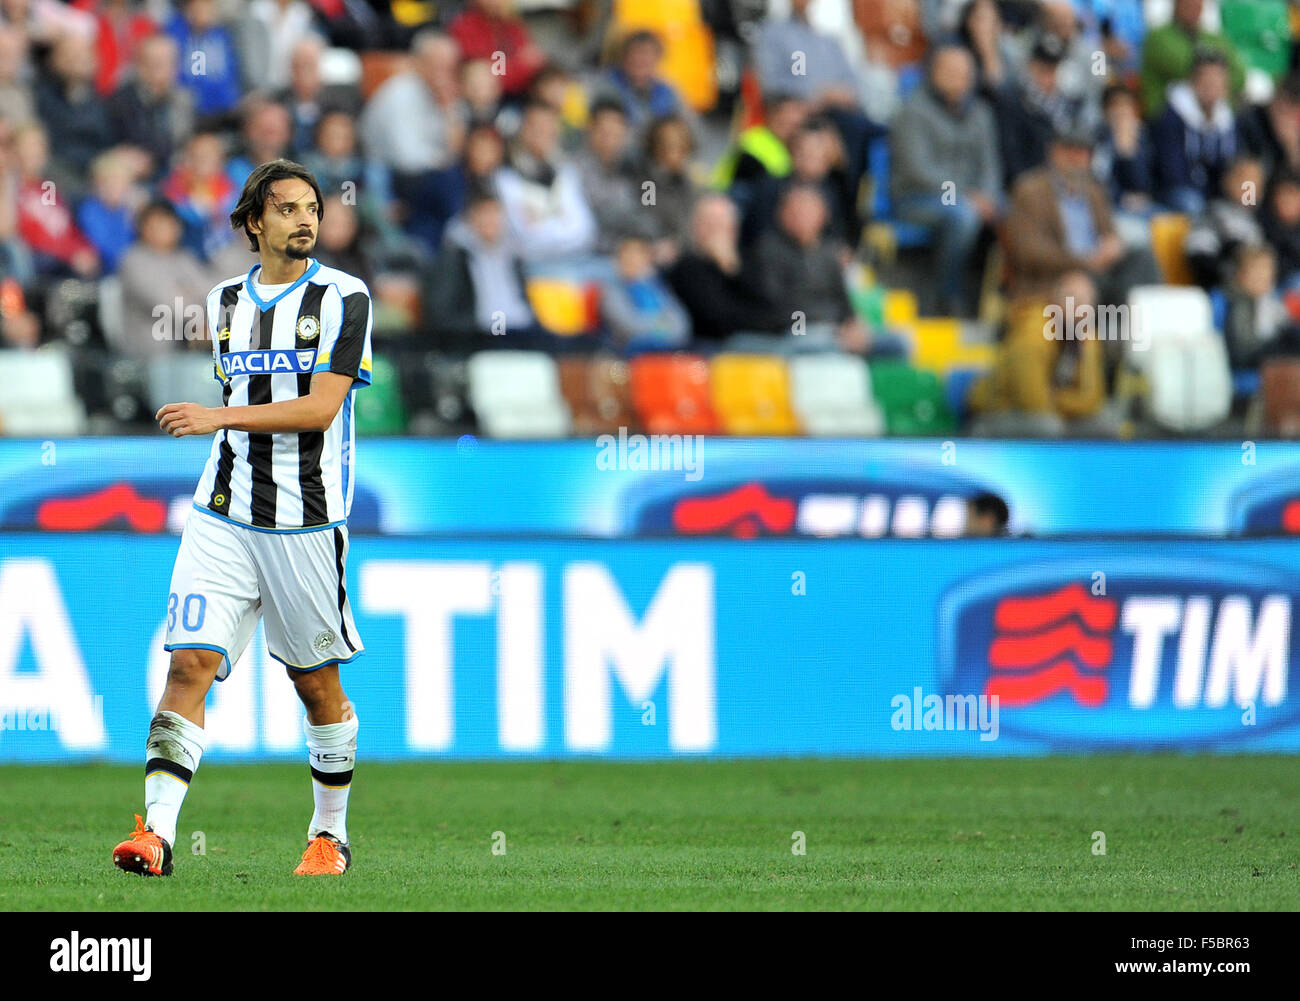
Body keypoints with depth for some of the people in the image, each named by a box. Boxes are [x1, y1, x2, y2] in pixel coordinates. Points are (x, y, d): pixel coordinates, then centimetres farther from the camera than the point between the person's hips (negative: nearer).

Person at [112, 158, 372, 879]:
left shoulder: (343, 298, -5)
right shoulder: (225, 301, 12)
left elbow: (320, 407, -15)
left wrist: (221, 417, -22)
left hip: (306, 523, -3)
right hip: (223, 518, 3)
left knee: (317, 684, 7)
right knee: (189, 662, -12)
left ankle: (330, 834, 25)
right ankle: (156, 833, -18)